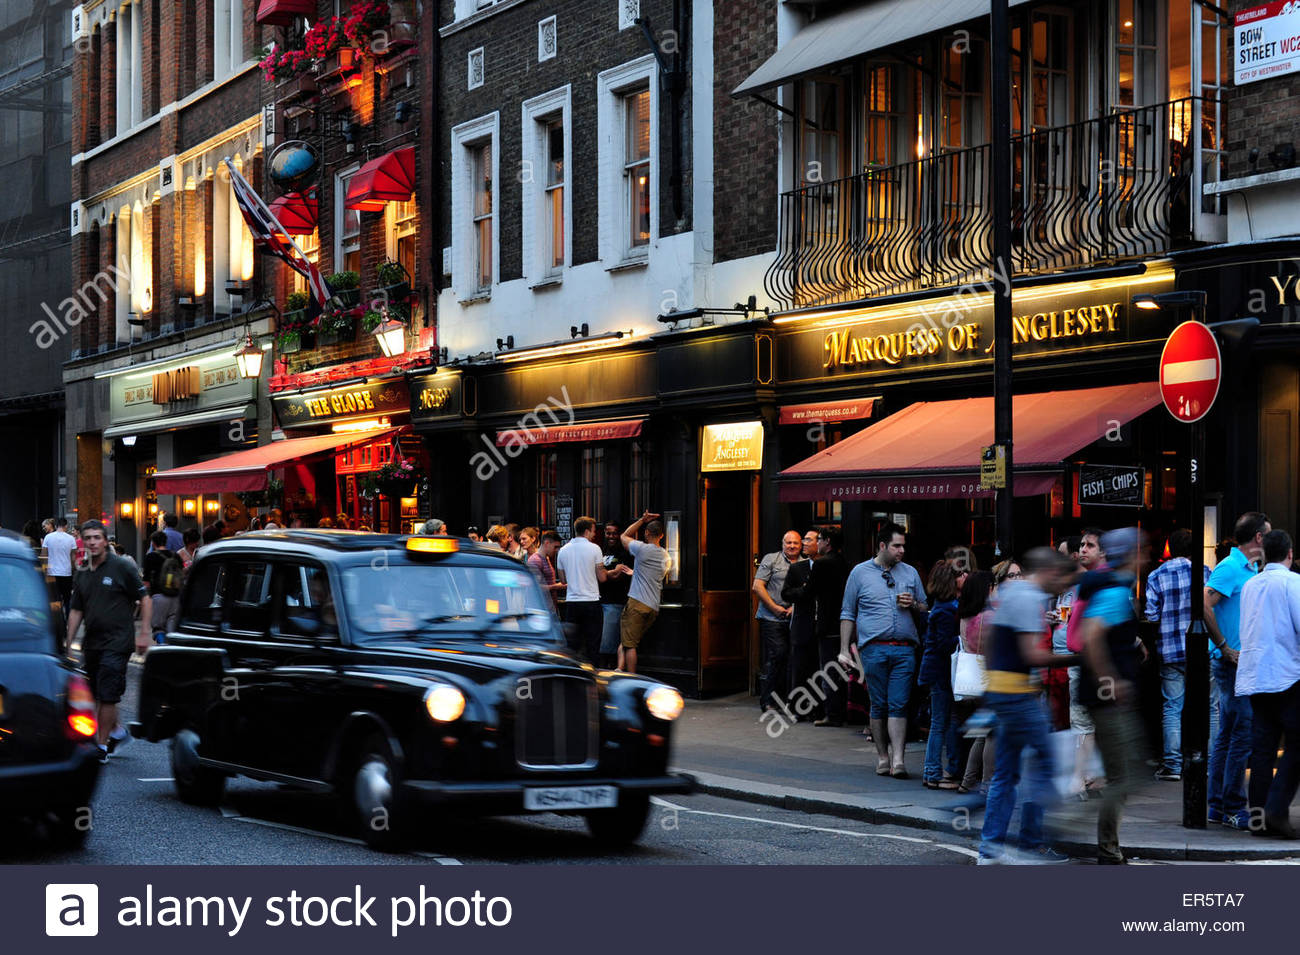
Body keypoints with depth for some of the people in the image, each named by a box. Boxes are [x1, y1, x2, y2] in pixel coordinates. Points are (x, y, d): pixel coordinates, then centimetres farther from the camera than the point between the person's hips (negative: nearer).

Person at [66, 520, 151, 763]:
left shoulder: (121, 568, -7)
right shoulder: (83, 575, 10)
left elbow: (144, 600, -4)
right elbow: (76, 612, 16)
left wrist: (144, 634, -9)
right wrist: (68, 643, 11)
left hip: (116, 642, -6)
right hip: (91, 643, 7)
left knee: (107, 696, -8)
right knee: (95, 695, 12)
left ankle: (102, 747, -1)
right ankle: (116, 731, 32)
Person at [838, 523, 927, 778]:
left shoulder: (910, 573, 15)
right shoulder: (860, 572, 8)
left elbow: (925, 610, 23)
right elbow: (847, 613, 10)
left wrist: (913, 605, -1)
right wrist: (844, 650, 4)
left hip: (904, 649, 1)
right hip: (874, 648, -1)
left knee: (899, 705, -7)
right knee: (879, 705, 2)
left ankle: (897, 760, -10)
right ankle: (882, 757, 12)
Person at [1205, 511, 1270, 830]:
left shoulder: (1251, 570, 17)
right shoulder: (1230, 568, -12)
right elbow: (1203, 606, -22)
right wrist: (1225, 649, -18)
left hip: (1239, 663, 10)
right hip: (1233, 663, -10)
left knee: (1227, 735, 11)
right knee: (1243, 735, -9)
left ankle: (1218, 806, 16)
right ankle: (1233, 810, -5)